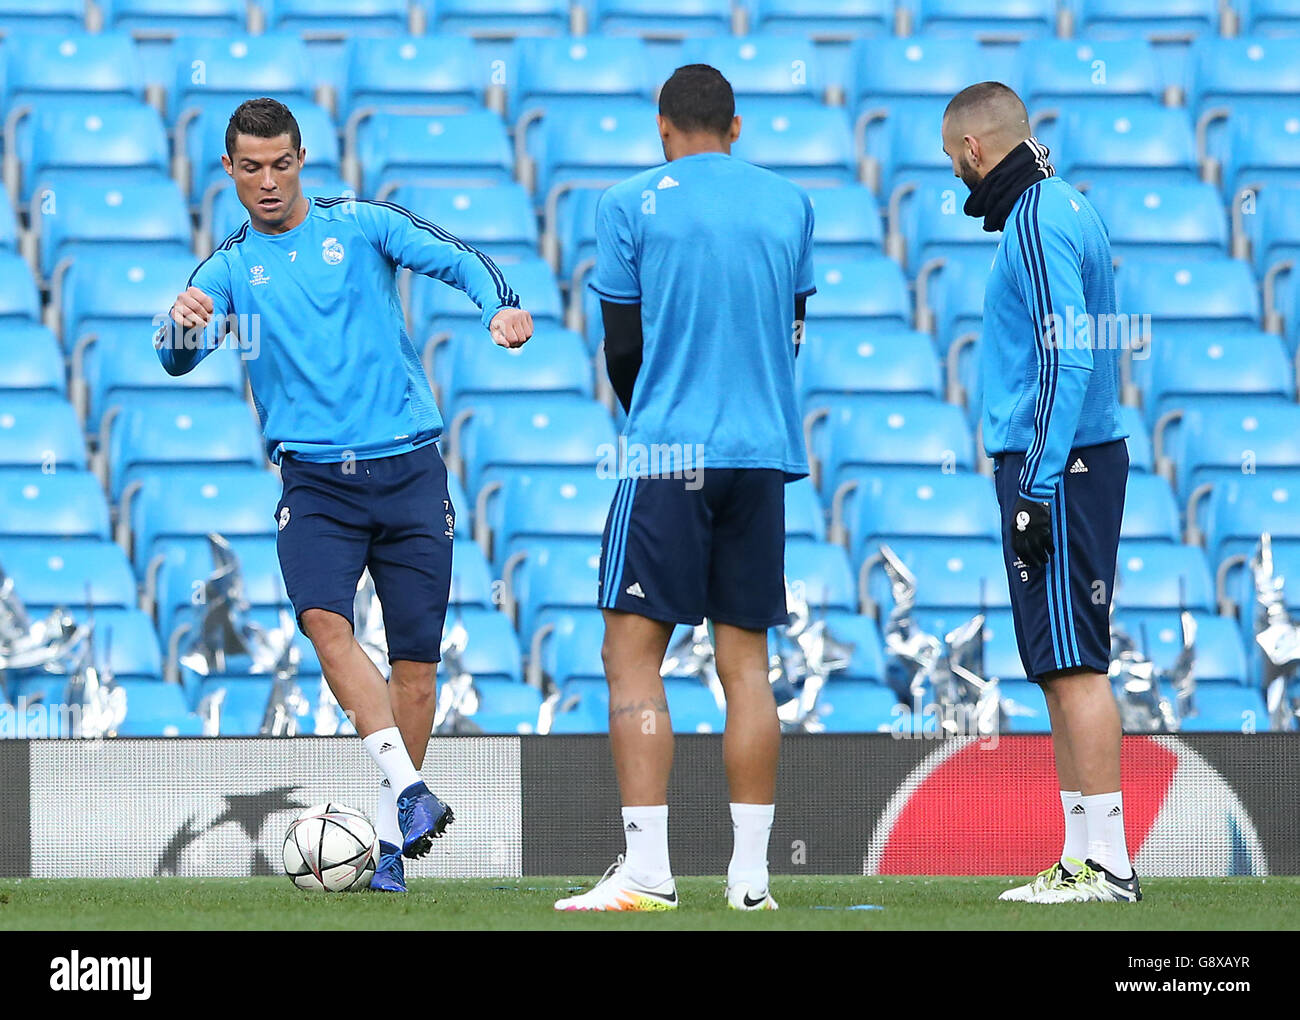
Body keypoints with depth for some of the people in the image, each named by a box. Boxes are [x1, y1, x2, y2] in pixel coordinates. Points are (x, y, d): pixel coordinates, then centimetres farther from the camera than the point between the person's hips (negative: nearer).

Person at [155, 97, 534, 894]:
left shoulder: (361, 225, 7)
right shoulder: (229, 270, 9)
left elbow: (455, 259, -4)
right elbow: (180, 360, -5)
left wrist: (500, 305, -26)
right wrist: (182, 324, -29)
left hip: (408, 466, 0)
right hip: (315, 479, 0)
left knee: (416, 659, -2)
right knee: (324, 618, -26)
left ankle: (390, 838, 10)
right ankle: (409, 788, -30)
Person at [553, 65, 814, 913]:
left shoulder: (633, 205, -1)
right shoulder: (790, 204, 10)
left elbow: (623, 344, 3)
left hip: (669, 453, -4)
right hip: (766, 453, 4)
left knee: (633, 652, -3)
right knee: (746, 660, 7)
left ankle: (648, 870, -13)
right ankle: (751, 875, 3)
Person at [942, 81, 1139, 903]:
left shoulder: (1038, 222, -13)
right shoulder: (1065, 208, 17)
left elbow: (1067, 359, -20)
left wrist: (1038, 485, -22)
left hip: (1058, 465, -10)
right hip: (1081, 460, 10)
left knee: (1073, 663, -11)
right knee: (1064, 665, 12)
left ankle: (1107, 862, -13)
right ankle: (1083, 856, 14)